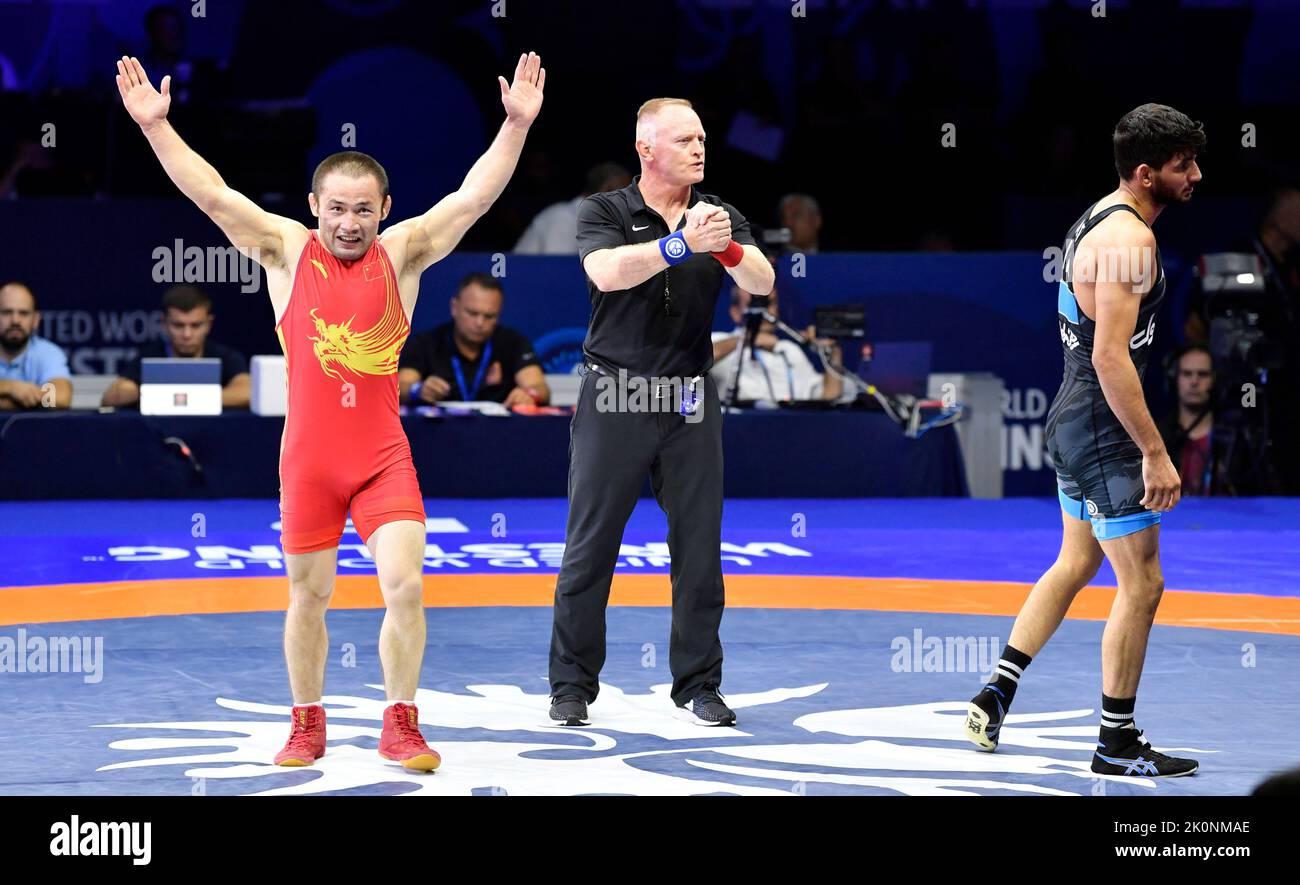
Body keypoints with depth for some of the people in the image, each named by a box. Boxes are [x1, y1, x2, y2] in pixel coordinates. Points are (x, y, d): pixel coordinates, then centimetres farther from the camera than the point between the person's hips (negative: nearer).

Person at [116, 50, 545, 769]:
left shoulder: (402, 253, 1)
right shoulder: (286, 251, 0)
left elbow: (474, 197, -6)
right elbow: (211, 193, -6)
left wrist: (517, 125, -17)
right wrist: (154, 125, -15)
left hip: (383, 455, 0)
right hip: (308, 458, 0)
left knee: (405, 586, -10)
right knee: (308, 596, 9)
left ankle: (400, 725, 3)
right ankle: (307, 726, 24)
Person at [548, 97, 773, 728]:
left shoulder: (719, 214, 7)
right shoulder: (604, 212, -2)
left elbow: (762, 283, -8)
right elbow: (608, 272, -23)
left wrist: (729, 249, -29)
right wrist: (681, 243, -34)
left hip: (689, 403, 3)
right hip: (614, 397, -3)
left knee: (699, 547, 4)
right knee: (590, 548, 1)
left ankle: (698, 687, 12)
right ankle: (571, 686, 9)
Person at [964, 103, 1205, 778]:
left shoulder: (1097, 222, 12)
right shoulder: (1128, 239, -20)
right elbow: (1111, 356, -26)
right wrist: (1155, 453, -25)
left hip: (1075, 419, 10)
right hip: (1105, 427, -10)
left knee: (1076, 563, 22)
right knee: (1142, 583, -2)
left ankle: (995, 696, 23)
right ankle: (1117, 743, 6)